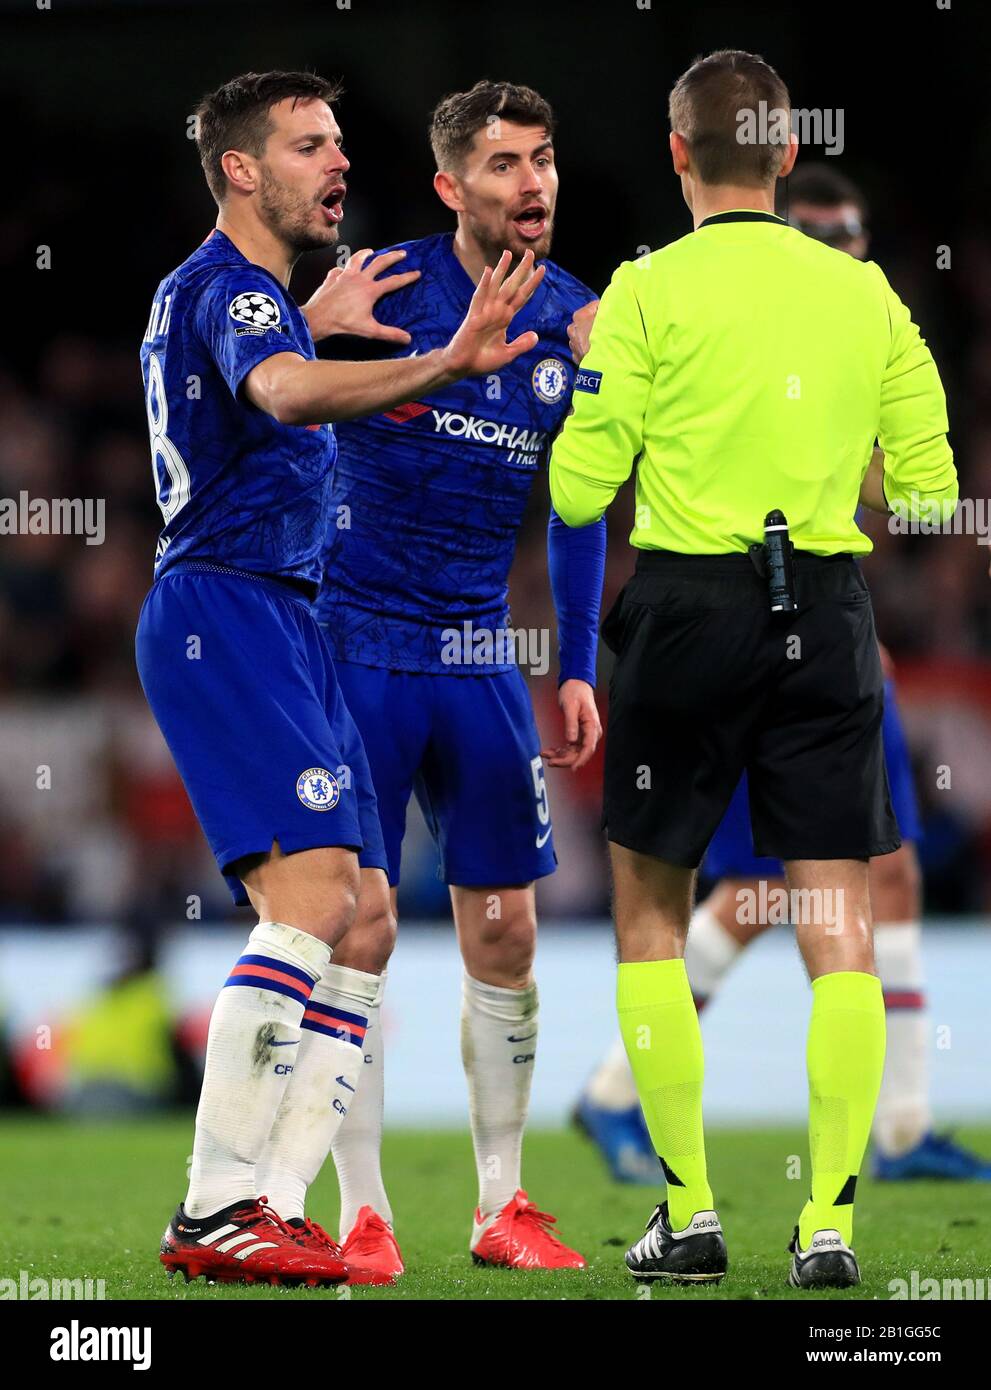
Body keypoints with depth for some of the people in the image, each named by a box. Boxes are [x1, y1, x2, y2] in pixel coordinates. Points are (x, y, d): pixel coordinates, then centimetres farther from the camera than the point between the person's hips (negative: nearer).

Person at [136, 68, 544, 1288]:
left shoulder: (218, 291, 21)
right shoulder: (231, 287, -11)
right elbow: (282, 392, -36)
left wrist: (329, 324, 41)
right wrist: (442, 366, -47)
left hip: (274, 622, 11)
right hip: (224, 608, -11)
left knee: (357, 918, 7)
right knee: (313, 893, -21)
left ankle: (262, 1209, 4)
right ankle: (212, 1211, -22)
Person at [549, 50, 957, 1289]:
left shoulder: (648, 293, -5)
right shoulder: (863, 292, 5)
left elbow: (580, 494, -5)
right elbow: (928, 489, 7)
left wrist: (586, 379, 12)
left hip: (691, 607, -2)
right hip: (828, 615, 2)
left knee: (651, 908, 11)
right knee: (836, 921, 2)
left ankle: (688, 1211, 7)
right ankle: (829, 1220, -4)